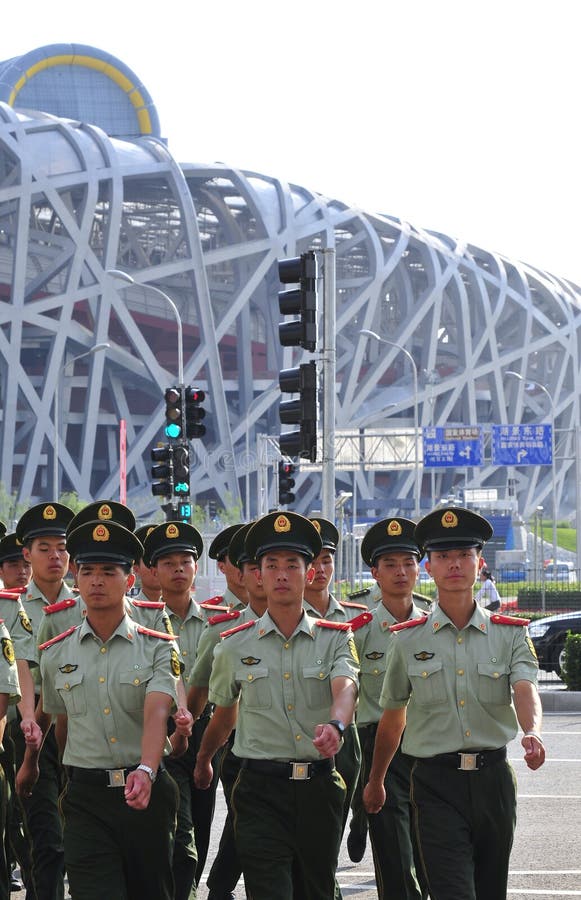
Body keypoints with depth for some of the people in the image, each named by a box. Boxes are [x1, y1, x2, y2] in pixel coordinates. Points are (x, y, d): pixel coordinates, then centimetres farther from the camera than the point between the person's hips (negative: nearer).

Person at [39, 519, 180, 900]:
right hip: (86, 798, 1)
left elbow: (156, 714, -18)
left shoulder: (158, 649, -2)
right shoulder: (55, 654, 5)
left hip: (148, 791, -1)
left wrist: (145, 772, -35)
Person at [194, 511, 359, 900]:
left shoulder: (336, 638, 3)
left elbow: (346, 687, -18)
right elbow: (224, 714, 20)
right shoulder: (235, 646, 5)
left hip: (320, 790, 1)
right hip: (261, 791, -1)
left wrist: (335, 725, -39)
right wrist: (203, 762, 32)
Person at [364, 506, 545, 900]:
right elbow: (393, 716, 15)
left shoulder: (510, 633, 4)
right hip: (437, 783, -2)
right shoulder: (408, 639, 3)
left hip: (494, 779, 2)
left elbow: (525, 689, -14)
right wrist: (376, 781, 24)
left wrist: (533, 732, -36)